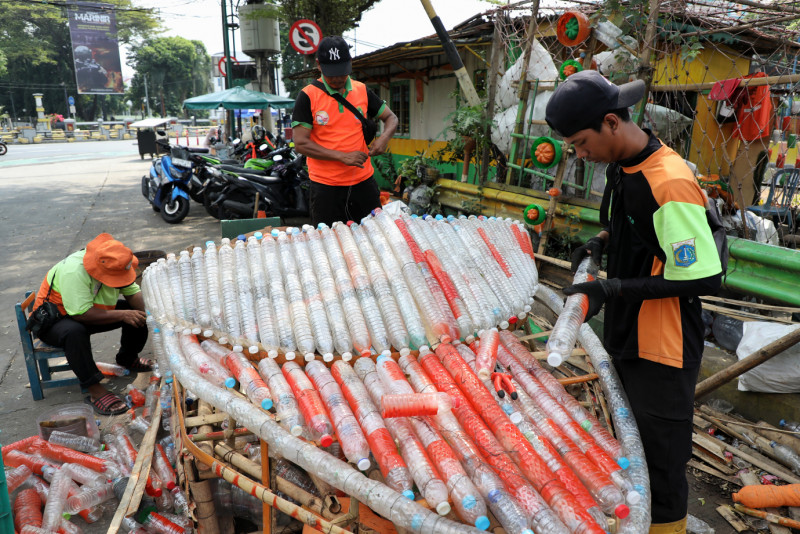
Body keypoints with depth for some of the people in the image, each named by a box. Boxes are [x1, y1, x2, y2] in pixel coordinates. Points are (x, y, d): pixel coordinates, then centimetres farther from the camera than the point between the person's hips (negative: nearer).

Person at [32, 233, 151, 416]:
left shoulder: (113, 266, -13)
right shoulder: (74, 271, -36)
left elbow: (133, 291, -5)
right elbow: (82, 314, -39)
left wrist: (146, 312, -24)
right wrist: (122, 315, -37)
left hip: (93, 310, 7)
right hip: (54, 321, -7)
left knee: (138, 312, -10)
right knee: (74, 331, -41)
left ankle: (127, 358, 14)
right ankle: (95, 391, -33)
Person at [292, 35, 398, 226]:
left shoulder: (362, 91, 5)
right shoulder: (308, 96, -6)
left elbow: (391, 118, 15)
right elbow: (300, 143, -11)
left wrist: (384, 138, -9)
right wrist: (342, 156, -19)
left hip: (363, 181, 3)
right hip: (325, 187, -3)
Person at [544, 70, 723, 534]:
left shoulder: (671, 184, -25)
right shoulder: (623, 165, 3)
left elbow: (705, 279, -23)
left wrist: (615, 289, -23)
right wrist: (602, 242, 2)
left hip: (663, 354, -9)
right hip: (626, 338, 9)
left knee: (661, 466, 7)